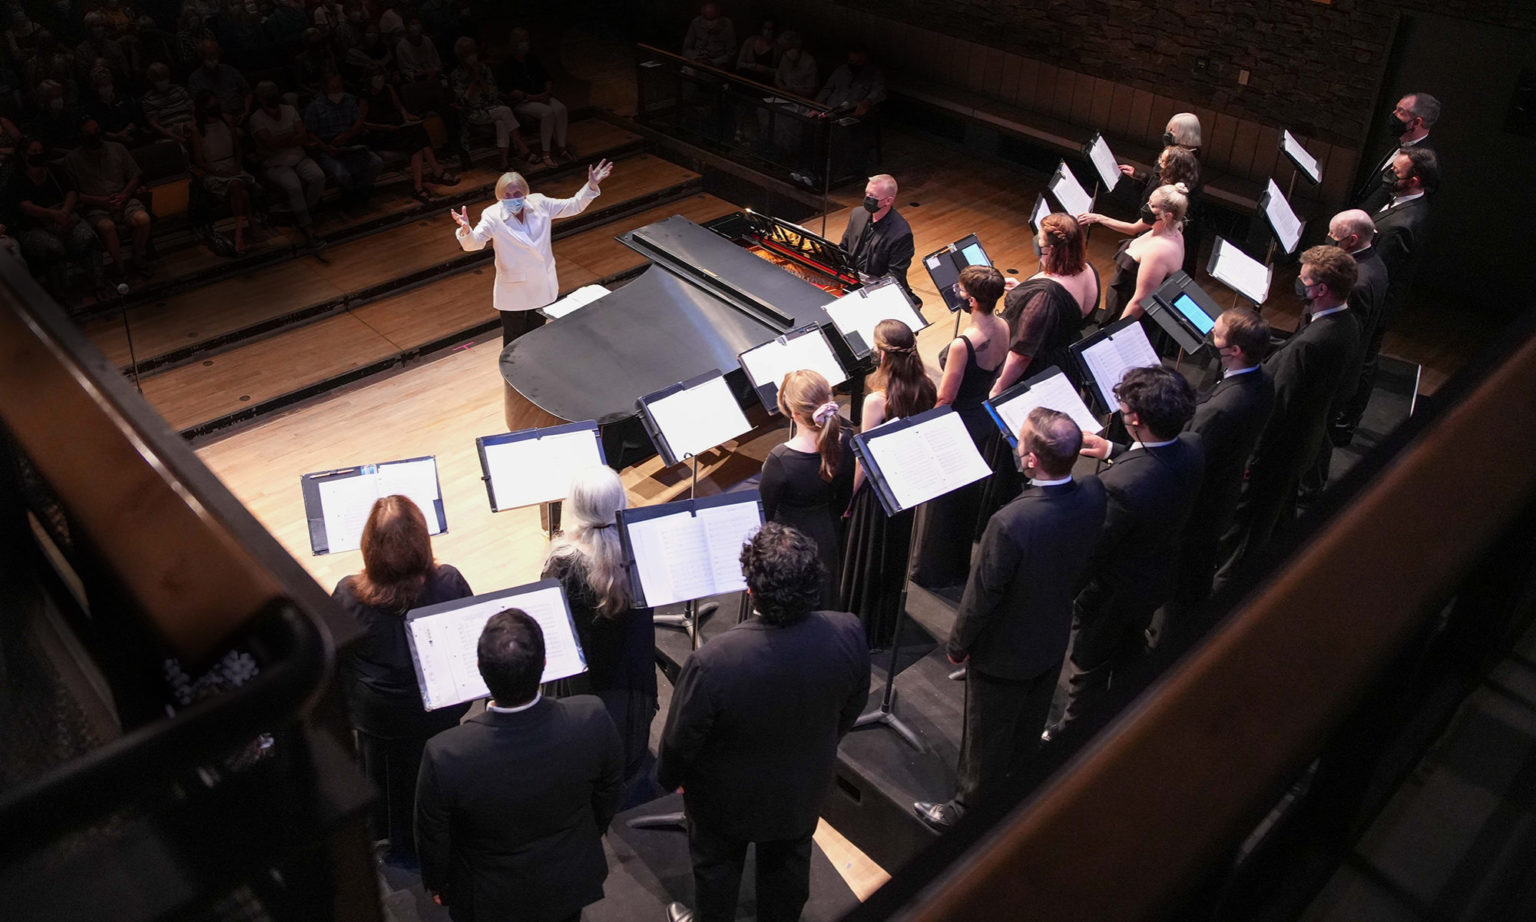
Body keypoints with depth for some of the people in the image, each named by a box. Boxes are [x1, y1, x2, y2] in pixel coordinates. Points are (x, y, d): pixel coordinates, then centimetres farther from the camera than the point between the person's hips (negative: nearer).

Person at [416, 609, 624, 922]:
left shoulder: (445, 756, -36)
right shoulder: (592, 718, -31)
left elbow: (432, 840, -16)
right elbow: (608, 797, -10)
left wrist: (437, 884, 6)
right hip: (571, 887, 2)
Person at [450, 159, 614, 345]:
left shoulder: (540, 205, -6)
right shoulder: (493, 216, -17)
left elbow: (574, 206, 3)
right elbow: (473, 243, -28)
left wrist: (591, 186, -10)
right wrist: (466, 230, -51)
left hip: (542, 286, 4)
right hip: (513, 290, -4)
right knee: (513, 341, 12)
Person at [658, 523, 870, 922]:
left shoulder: (713, 662, -42)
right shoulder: (848, 634, -30)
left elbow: (681, 739, -23)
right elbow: (851, 710, -9)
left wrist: (669, 777, 0)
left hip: (728, 800, -3)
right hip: (805, 791, 3)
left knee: (717, 867, 29)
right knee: (788, 863, 32)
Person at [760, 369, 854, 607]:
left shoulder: (781, 459, -34)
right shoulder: (844, 442, -18)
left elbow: (763, 513, -19)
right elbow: (844, 500, -1)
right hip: (829, 539, 5)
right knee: (825, 604, 30)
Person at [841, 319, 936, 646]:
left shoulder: (876, 400, -27)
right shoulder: (925, 389, -10)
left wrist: (848, 497, -6)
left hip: (878, 489, -6)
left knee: (868, 558, 14)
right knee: (896, 552, 25)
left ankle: (864, 629, 31)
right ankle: (890, 619, 45)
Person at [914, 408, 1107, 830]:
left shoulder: (1011, 522, -39)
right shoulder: (1093, 495, -20)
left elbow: (982, 595, -25)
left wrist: (957, 644, -9)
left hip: (1004, 653, -6)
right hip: (1053, 641, 7)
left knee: (987, 737, 18)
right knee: (1028, 731, 30)